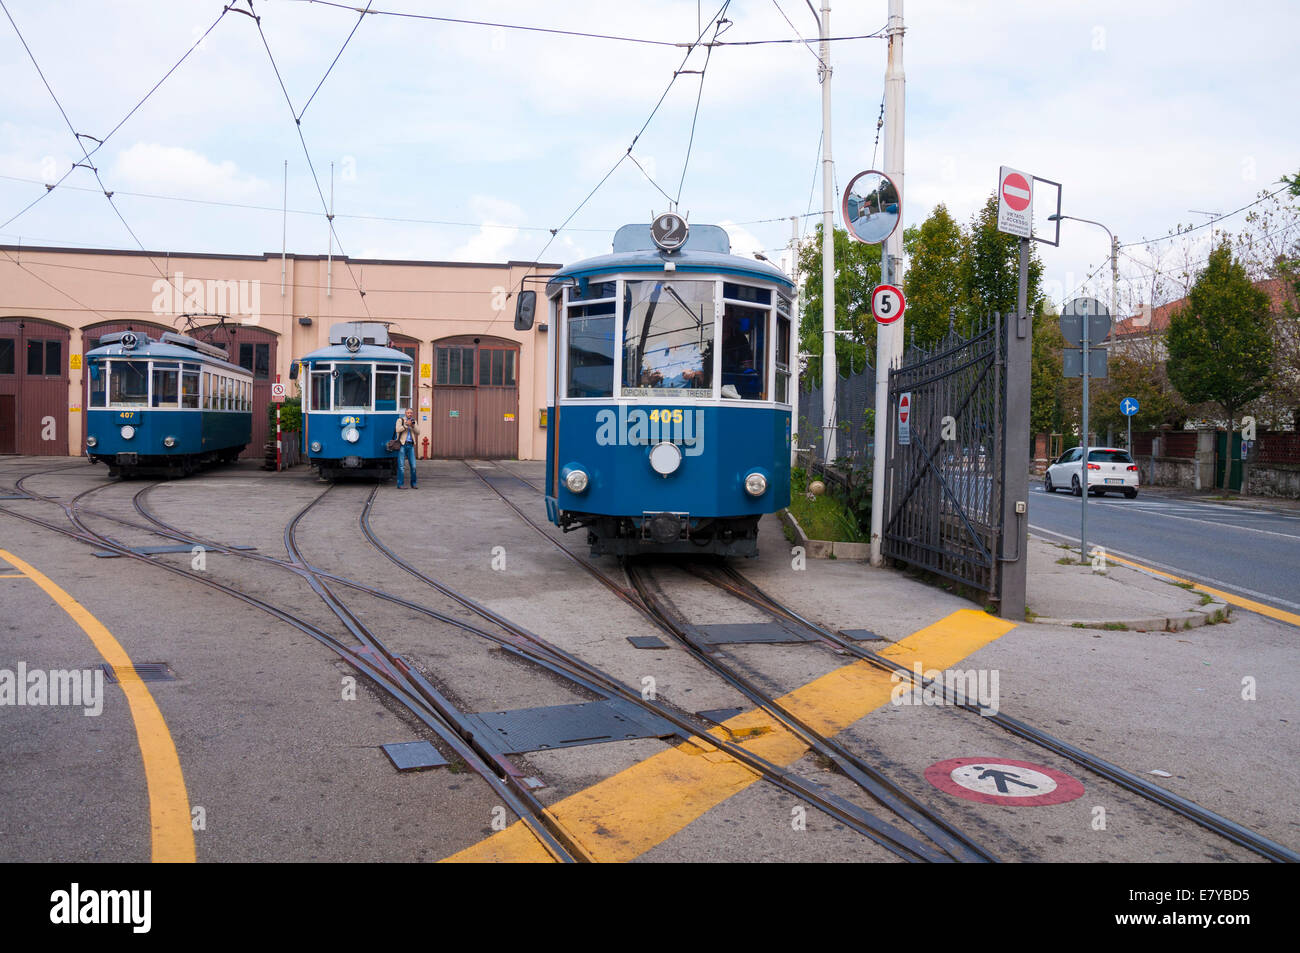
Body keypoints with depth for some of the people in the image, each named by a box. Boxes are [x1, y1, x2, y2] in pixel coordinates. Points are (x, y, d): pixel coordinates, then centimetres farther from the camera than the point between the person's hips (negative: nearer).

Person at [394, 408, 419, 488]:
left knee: (413, 466, 1)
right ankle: (400, 485, -4)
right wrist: (406, 424, -18)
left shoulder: (414, 421, 16)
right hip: (402, 445, -4)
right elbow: (397, 430, -13)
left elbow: (418, 432, 3)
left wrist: (413, 426, -12)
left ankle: (413, 484, 10)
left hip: (410, 445, 4)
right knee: (401, 466, -6)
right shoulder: (400, 420, 3)